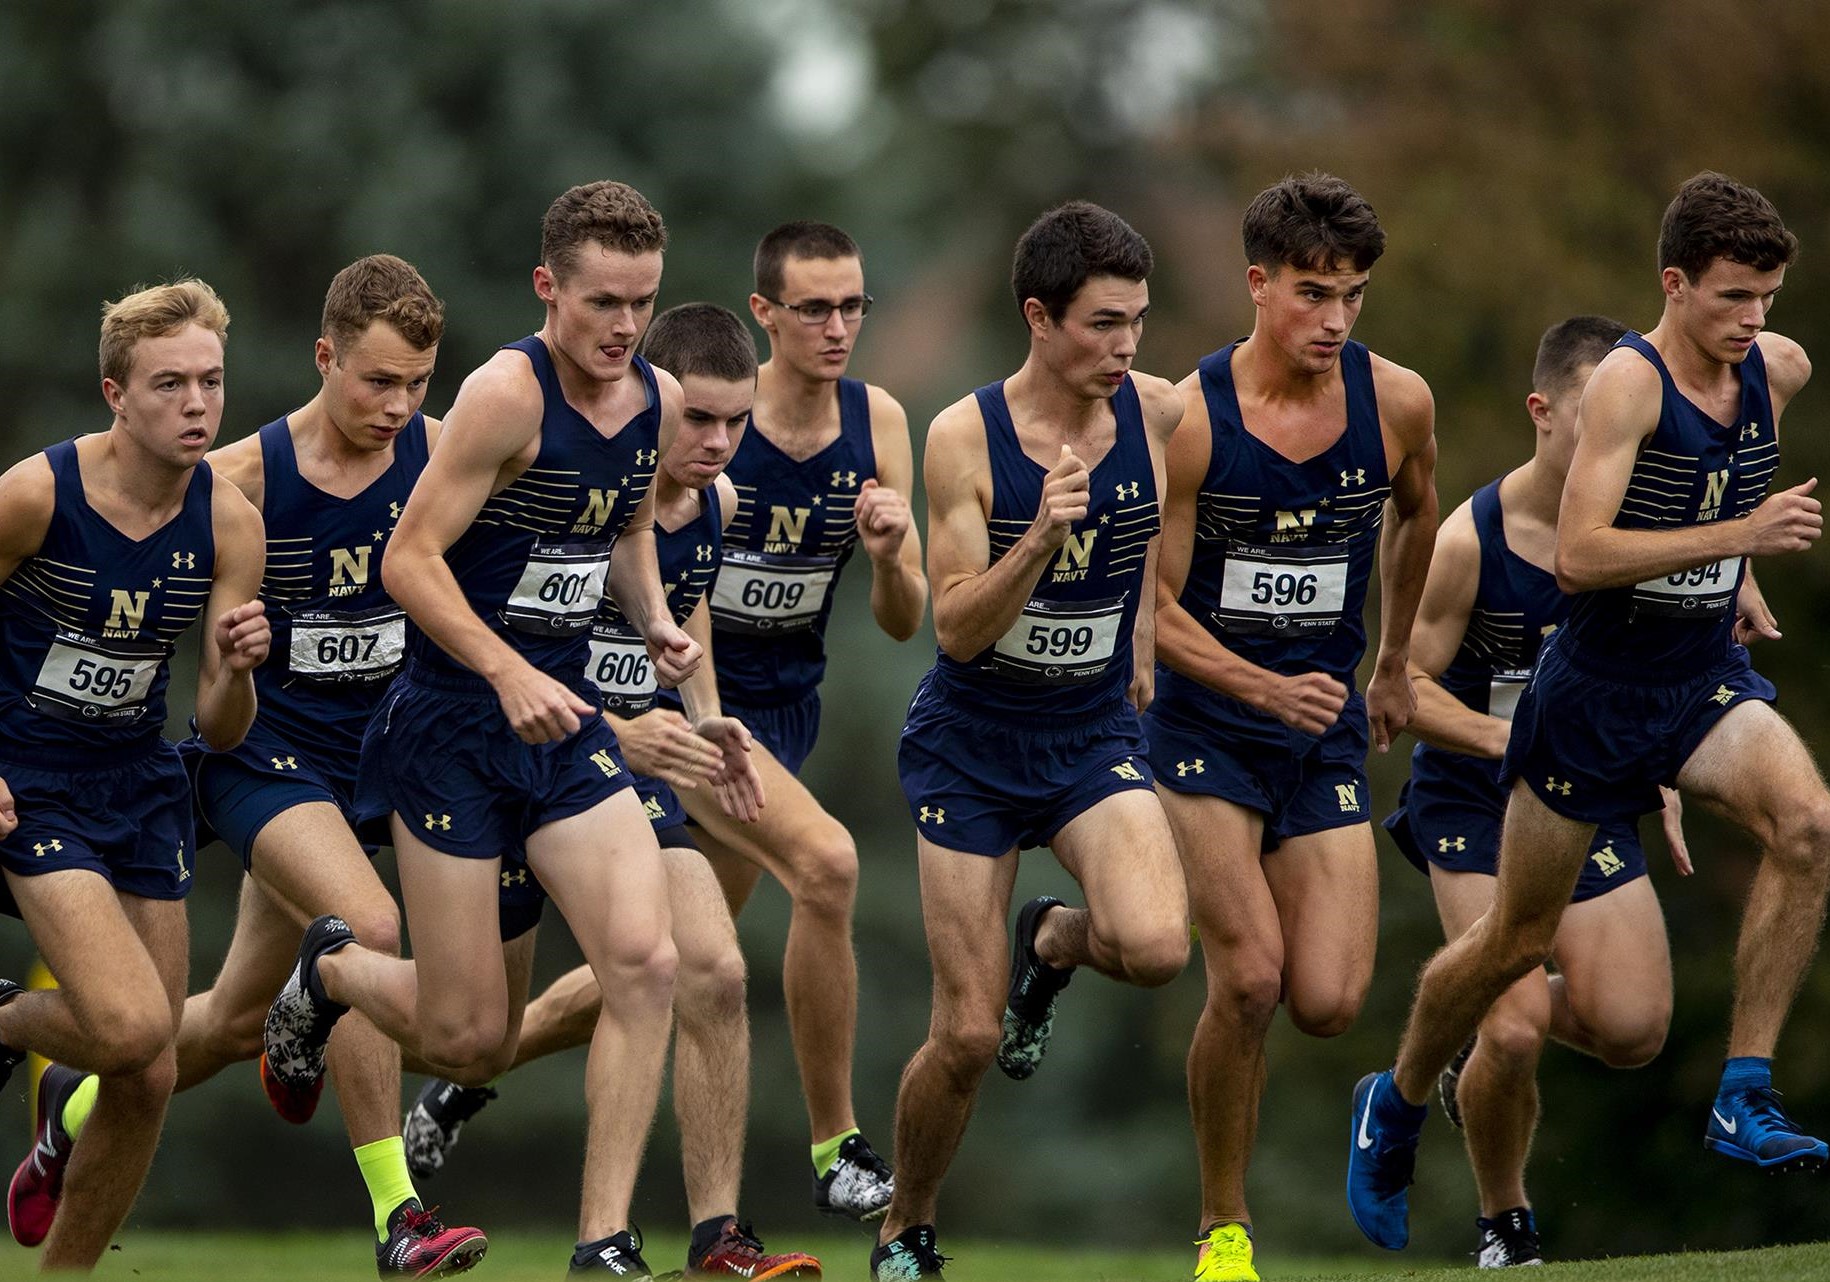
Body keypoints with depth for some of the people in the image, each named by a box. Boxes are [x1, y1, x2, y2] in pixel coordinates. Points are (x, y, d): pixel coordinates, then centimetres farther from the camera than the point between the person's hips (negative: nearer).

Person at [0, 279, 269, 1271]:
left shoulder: (228, 523, -6)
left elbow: (220, 731, -2)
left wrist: (235, 673, -24)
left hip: (141, 783, 5)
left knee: (149, 1078, 5)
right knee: (131, 1026, -23)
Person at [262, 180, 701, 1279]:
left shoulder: (658, 403, 4)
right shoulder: (510, 392, -17)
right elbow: (410, 560, -18)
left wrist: (655, 620, 5)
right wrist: (509, 672, -28)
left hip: (566, 725, 6)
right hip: (454, 727, -6)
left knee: (644, 962, -15)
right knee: (472, 1041, -2)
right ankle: (333, 970, 33)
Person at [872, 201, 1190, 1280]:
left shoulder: (1159, 413, -8)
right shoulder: (965, 437, -16)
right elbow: (956, 629, -19)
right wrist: (1040, 538, -34)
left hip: (1096, 733, 2)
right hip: (973, 744, -2)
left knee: (1157, 947, -27)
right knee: (967, 1037, -4)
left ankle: (1054, 944, 10)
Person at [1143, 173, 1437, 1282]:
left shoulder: (1397, 402, -4)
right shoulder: (1188, 418, -14)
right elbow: (1153, 607, -11)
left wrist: (1395, 665, 26)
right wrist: (1267, 689, -26)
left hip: (1328, 732, 3)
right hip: (1206, 726, -3)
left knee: (1328, 1005, -8)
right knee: (1249, 978, -18)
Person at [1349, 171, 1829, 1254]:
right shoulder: (1628, 382, -20)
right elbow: (1580, 555, -30)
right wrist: (1737, 534, -34)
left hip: (1710, 678, 5)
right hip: (1597, 688, -5)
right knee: (1516, 942, 9)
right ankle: (1397, 1105, 36)